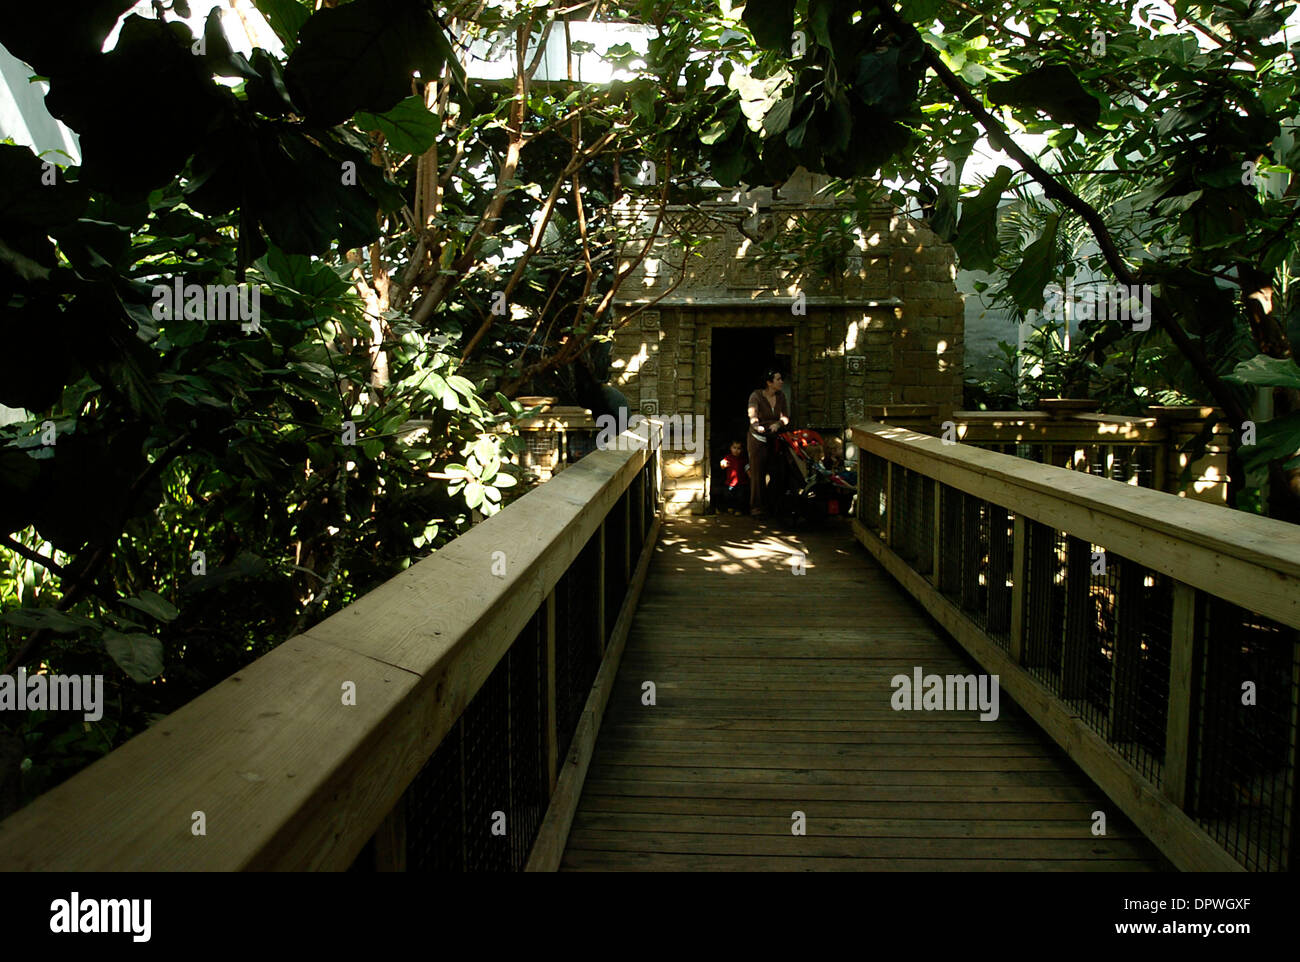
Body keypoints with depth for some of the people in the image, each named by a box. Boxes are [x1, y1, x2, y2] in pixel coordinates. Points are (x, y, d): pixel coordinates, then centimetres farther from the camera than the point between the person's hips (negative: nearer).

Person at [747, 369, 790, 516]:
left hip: (775, 438, 4)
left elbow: (785, 416, 10)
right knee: (758, 472, -4)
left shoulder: (780, 396, 7)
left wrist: (778, 424, -12)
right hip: (759, 438, -4)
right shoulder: (756, 396, -8)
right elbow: (753, 417, -20)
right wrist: (760, 428, -39)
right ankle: (756, 506, 0)